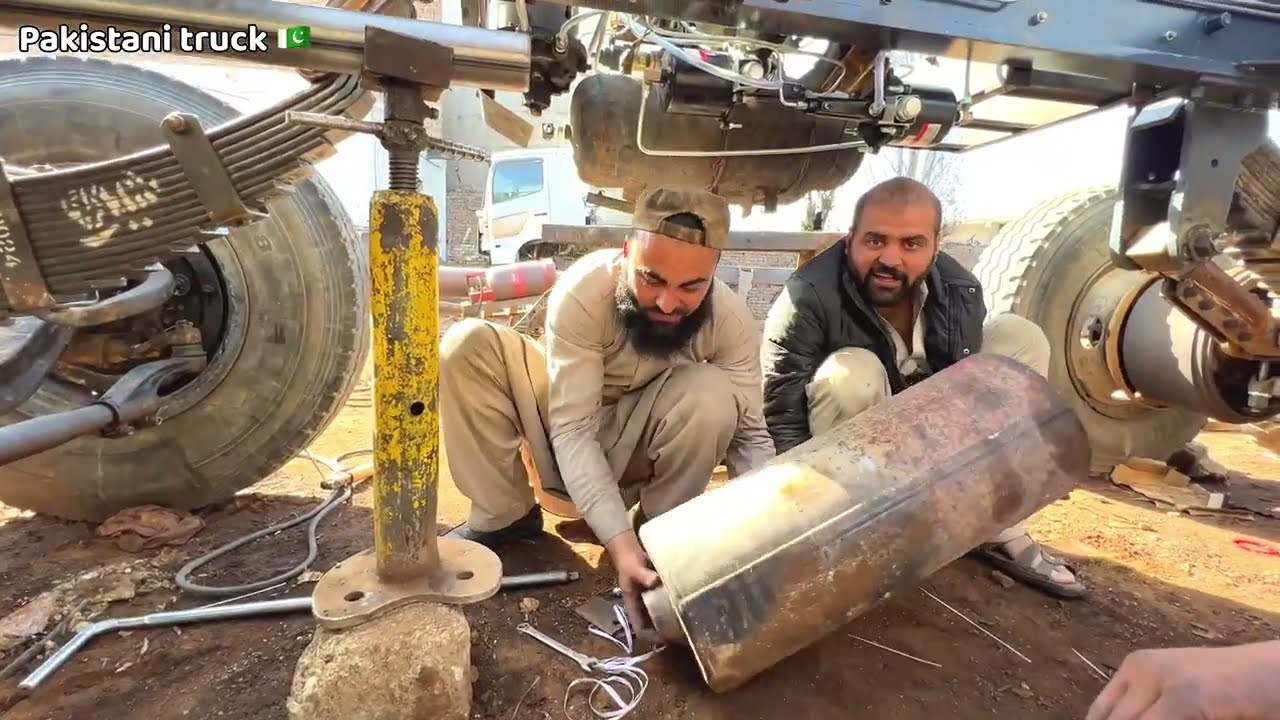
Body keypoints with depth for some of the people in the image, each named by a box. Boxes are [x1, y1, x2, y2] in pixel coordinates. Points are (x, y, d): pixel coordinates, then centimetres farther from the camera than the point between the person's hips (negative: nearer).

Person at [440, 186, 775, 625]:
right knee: (468, 345, -24)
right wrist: (618, 542, -42)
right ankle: (502, 517, -8)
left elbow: (751, 436, -18)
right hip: (567, 440, 0)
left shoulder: (733, 321, -23)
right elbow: (573, 430, -32)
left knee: (711, 394, -32)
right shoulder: (582, 292, -30)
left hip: (638, 447, 1)